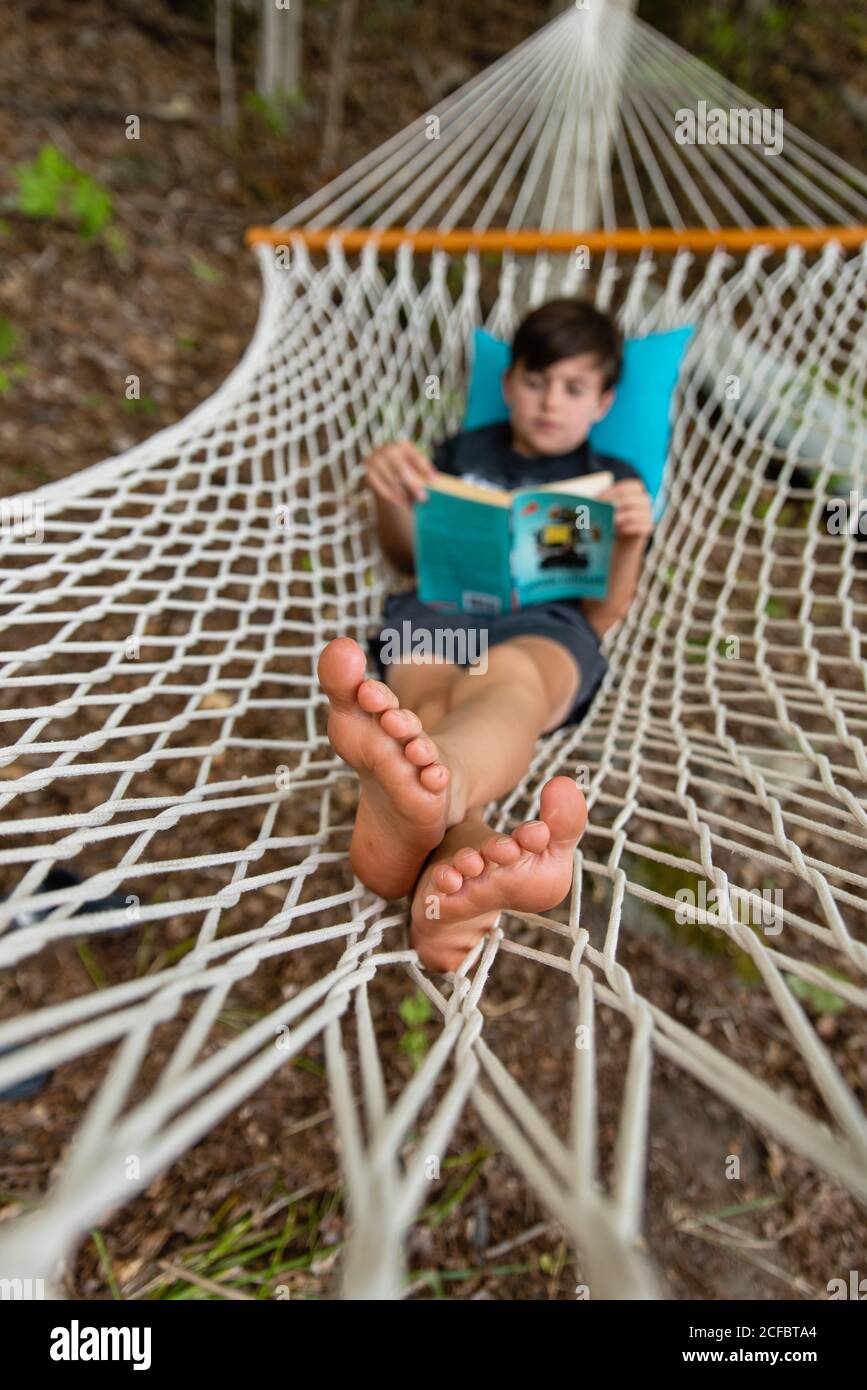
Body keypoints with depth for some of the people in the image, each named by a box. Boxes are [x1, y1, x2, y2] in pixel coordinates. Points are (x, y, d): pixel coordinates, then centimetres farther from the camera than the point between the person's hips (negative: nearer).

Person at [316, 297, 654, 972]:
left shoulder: (612, 484, 27)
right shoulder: (466, 451, 32)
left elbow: (601, 619, 16)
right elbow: (409, 556, 28)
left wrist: (632, 542, -4)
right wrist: (390, 495, 6)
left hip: (544, 625, -2)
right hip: (439, 607, 3)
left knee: (510, 678, -41)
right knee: (430, 699, -36)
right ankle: (459, 848, -68)